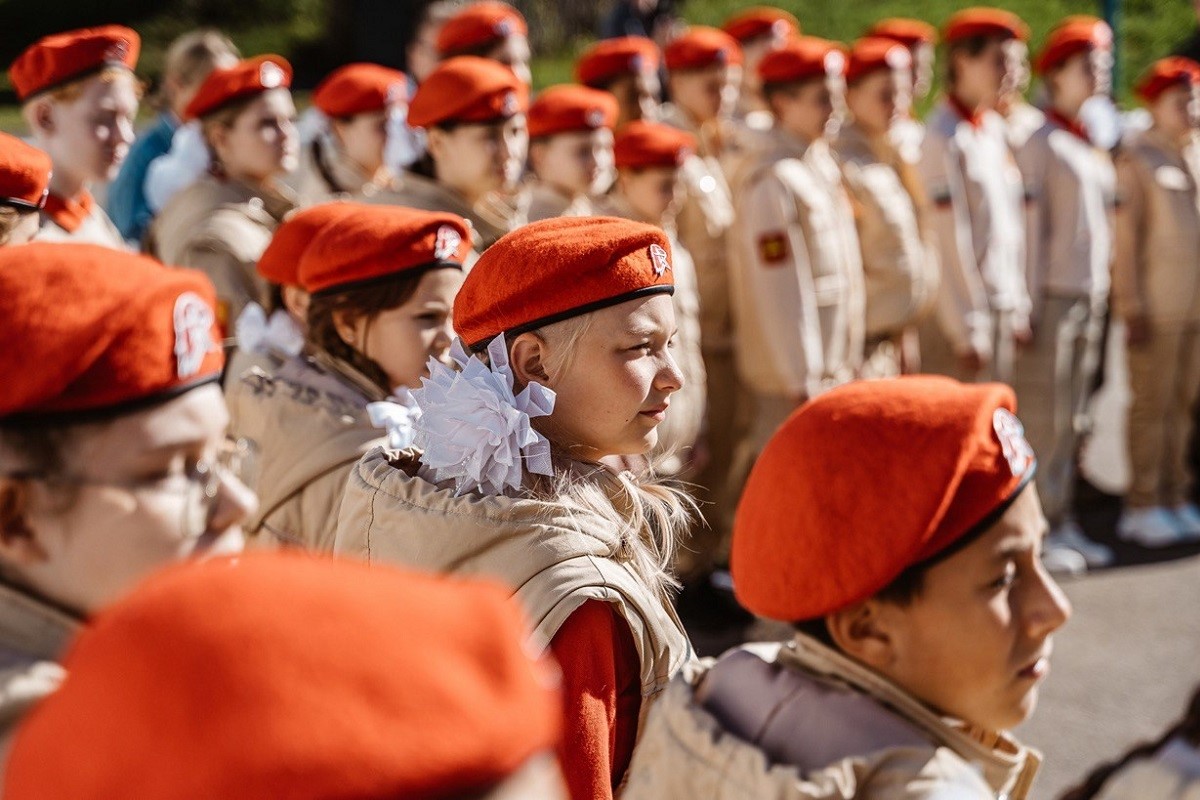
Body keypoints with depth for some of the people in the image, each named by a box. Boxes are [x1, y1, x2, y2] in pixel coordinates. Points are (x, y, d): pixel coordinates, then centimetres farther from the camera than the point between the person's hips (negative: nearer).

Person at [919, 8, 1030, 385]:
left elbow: (1012, 224, 14)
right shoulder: (942, 137, -14)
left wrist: (1019, 307, 12)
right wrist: (968, 330, -16)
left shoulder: (994, 129, 11)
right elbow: (949, 240, -16)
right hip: (962, 312, -8)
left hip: (1001, 308, 8)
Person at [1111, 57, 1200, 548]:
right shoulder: (1137, 159, -6)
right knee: (1151, 405, -2)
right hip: (1156, 306, -6)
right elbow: (1125, 236, -9)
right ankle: (1143, 507, 5)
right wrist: (1131, 305, -12)